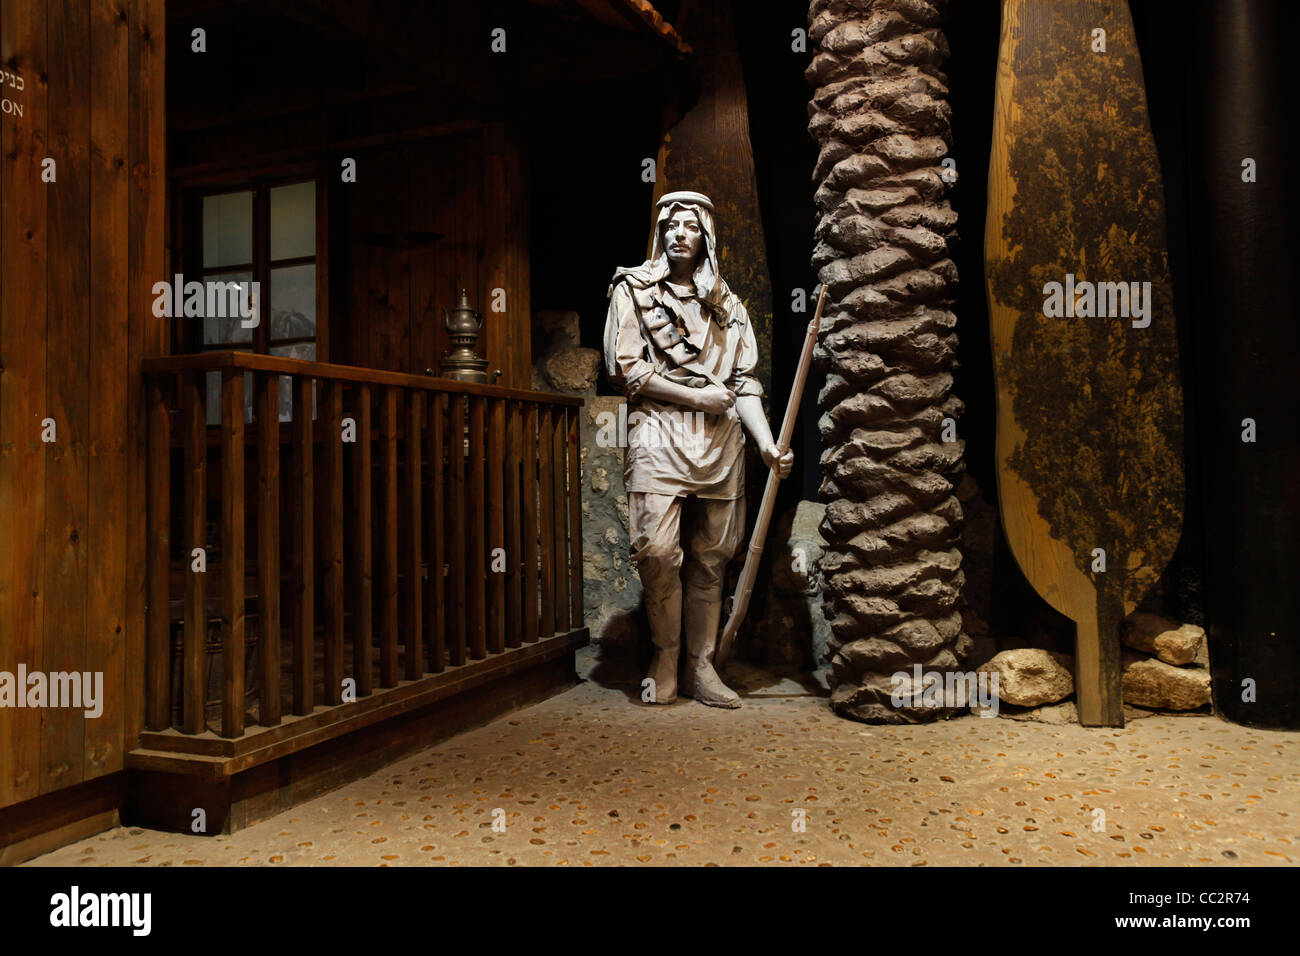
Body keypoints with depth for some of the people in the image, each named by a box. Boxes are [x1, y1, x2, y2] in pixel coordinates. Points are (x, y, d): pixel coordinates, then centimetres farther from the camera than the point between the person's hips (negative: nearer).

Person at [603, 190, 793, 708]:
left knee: (711, 554, 3)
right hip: (658, 433, -3)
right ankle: (666, 654, 6)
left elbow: (744, 381, 14)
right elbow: (626, 368, -1)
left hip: (721, 438, 3)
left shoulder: (726, 304, 20)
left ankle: (701, 665, 13)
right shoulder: (633, 289, 10)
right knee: (658, 549, -14)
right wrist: (696, 395, -6)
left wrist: (768, 443, 0)